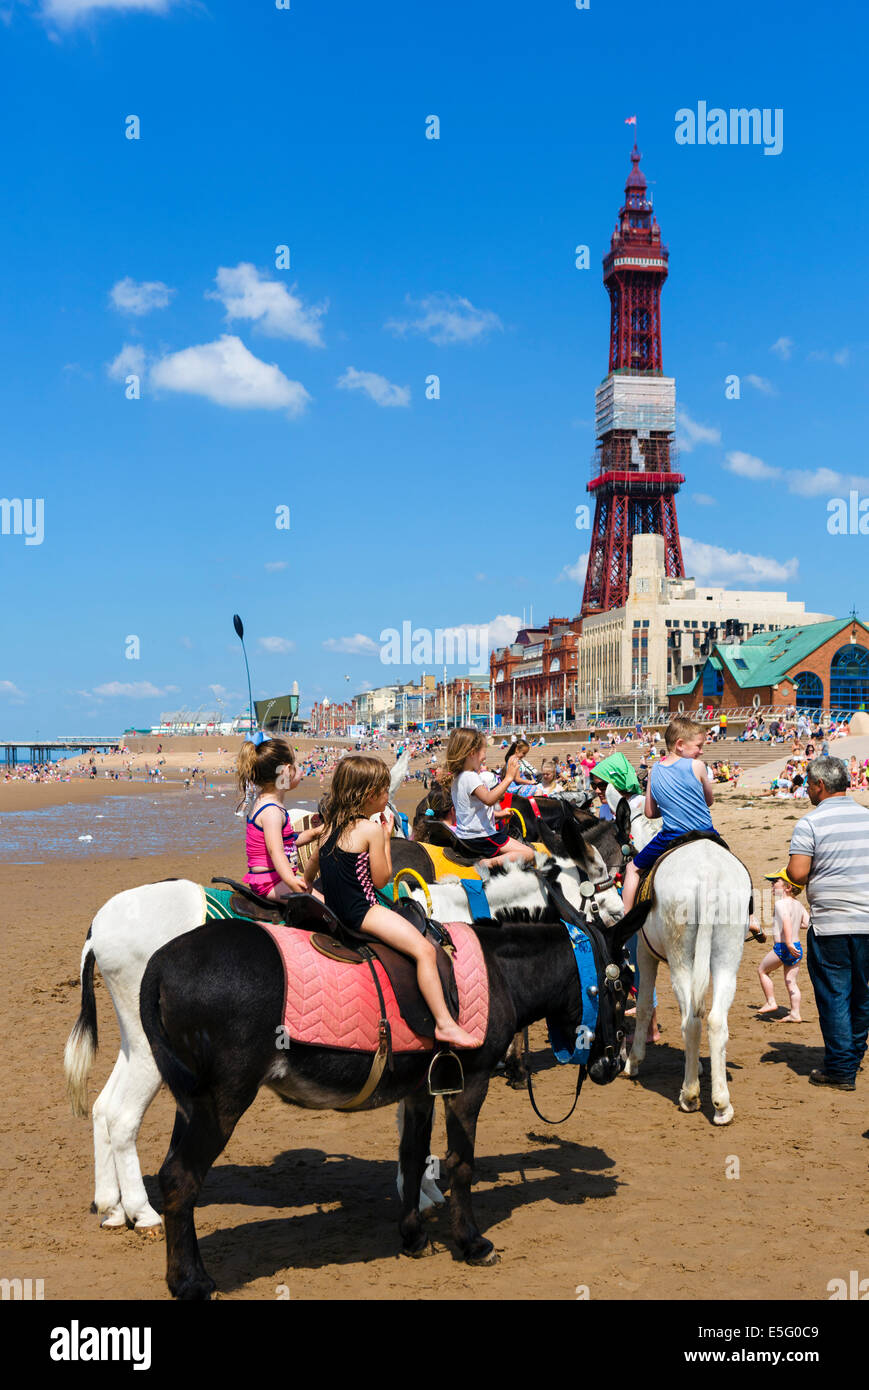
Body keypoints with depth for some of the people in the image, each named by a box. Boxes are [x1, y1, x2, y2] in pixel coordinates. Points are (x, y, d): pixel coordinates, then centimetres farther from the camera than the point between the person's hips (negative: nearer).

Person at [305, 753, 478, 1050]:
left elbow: (310, 868, 23)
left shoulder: (332, 826, 10)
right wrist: (386, 837, 0)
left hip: (336, 909, 10)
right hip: (362, 911, -10)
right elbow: (381, 879, -9)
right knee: (424, 949, -16)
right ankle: (444, 1023, -22)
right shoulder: (372, 828, -13)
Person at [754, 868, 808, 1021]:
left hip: (782, 948, -7)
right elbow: (807, 923, 11)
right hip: (797, 948, 7)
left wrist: (788, 943, -36)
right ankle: (795, 1014, 9)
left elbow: (786, 920, -30)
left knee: (762, 970, 13)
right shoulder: (798, 904, 9)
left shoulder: (781, 903, -14)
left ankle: (770, 1002, 14)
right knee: (791, 982, 12)